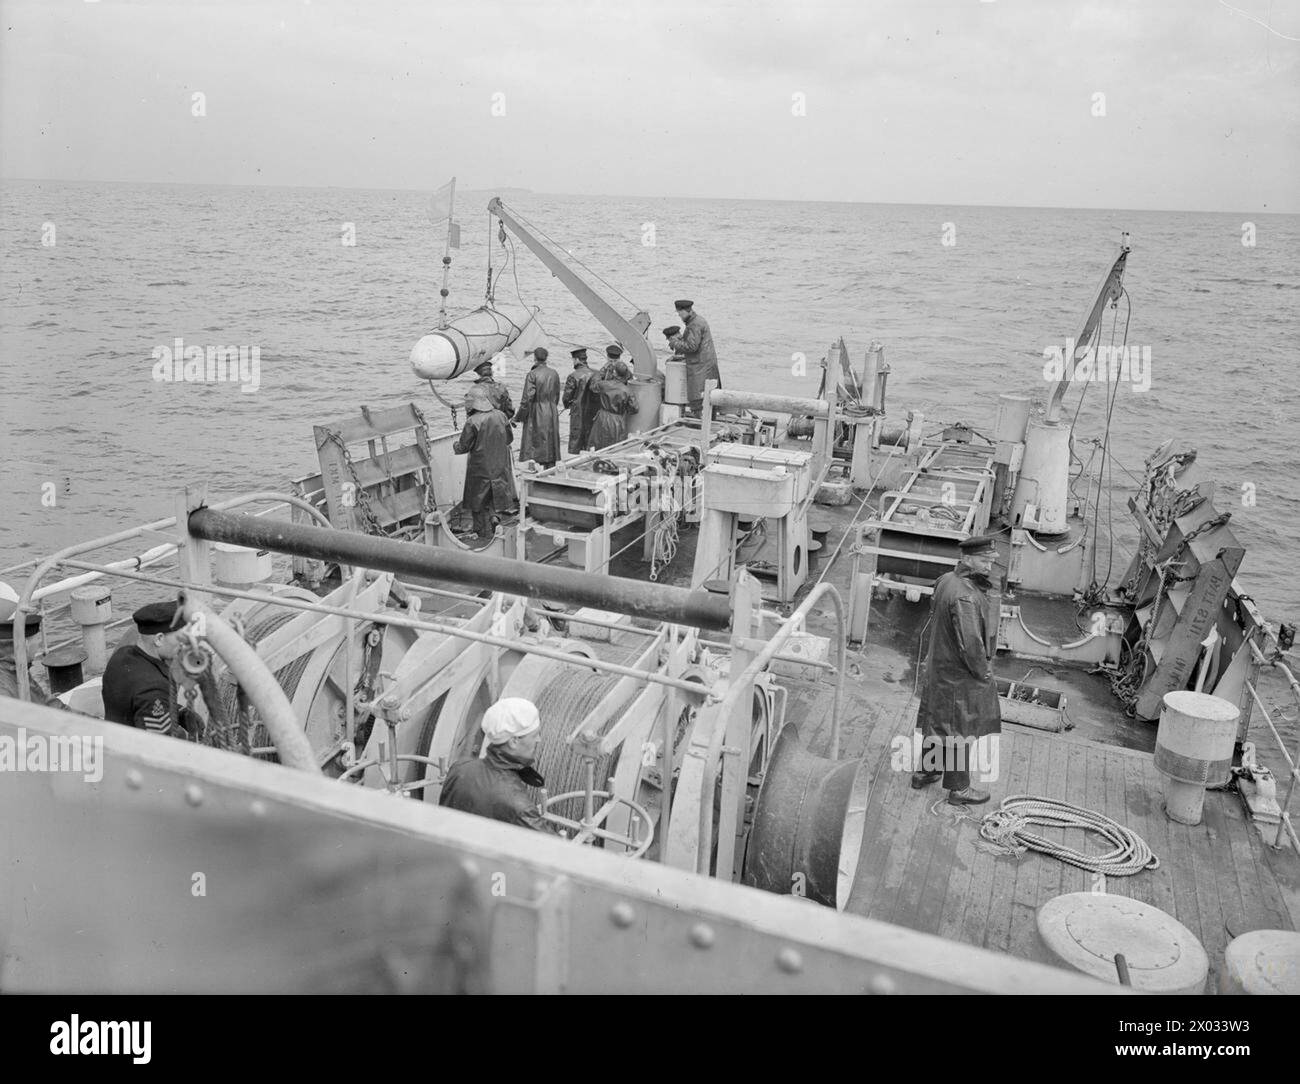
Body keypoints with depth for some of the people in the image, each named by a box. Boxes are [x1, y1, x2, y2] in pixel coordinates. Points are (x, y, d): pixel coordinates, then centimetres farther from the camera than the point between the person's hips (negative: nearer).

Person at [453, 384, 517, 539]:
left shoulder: (472, 422, -21)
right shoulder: (500, 416, -5)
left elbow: (462, 447, -12)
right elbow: (509, 439, 8)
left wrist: (455, 445, 10)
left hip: (481, 471, -5)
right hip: (500, 467, 5)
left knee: (481, 506, 9)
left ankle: (485, 534, 15)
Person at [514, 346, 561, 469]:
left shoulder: (532, 374, -13)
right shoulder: (554, 374, 3)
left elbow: (527, 397, -15)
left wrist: (518, 416, -7)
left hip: (536, 414, -5)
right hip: (552, 415, 5)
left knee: (534, 447, -2)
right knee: (550, 443, 12)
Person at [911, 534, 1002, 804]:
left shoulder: (946, 580, 1)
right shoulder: (966, 596, -30)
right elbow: (970, 643, -32)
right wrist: (983, 671, -15)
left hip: (940, 666, 9)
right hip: (960, 676, -9)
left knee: (936, 723, 23)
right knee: (960, 732, 7)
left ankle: (924, 772, 38)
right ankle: (958, 788, 22)